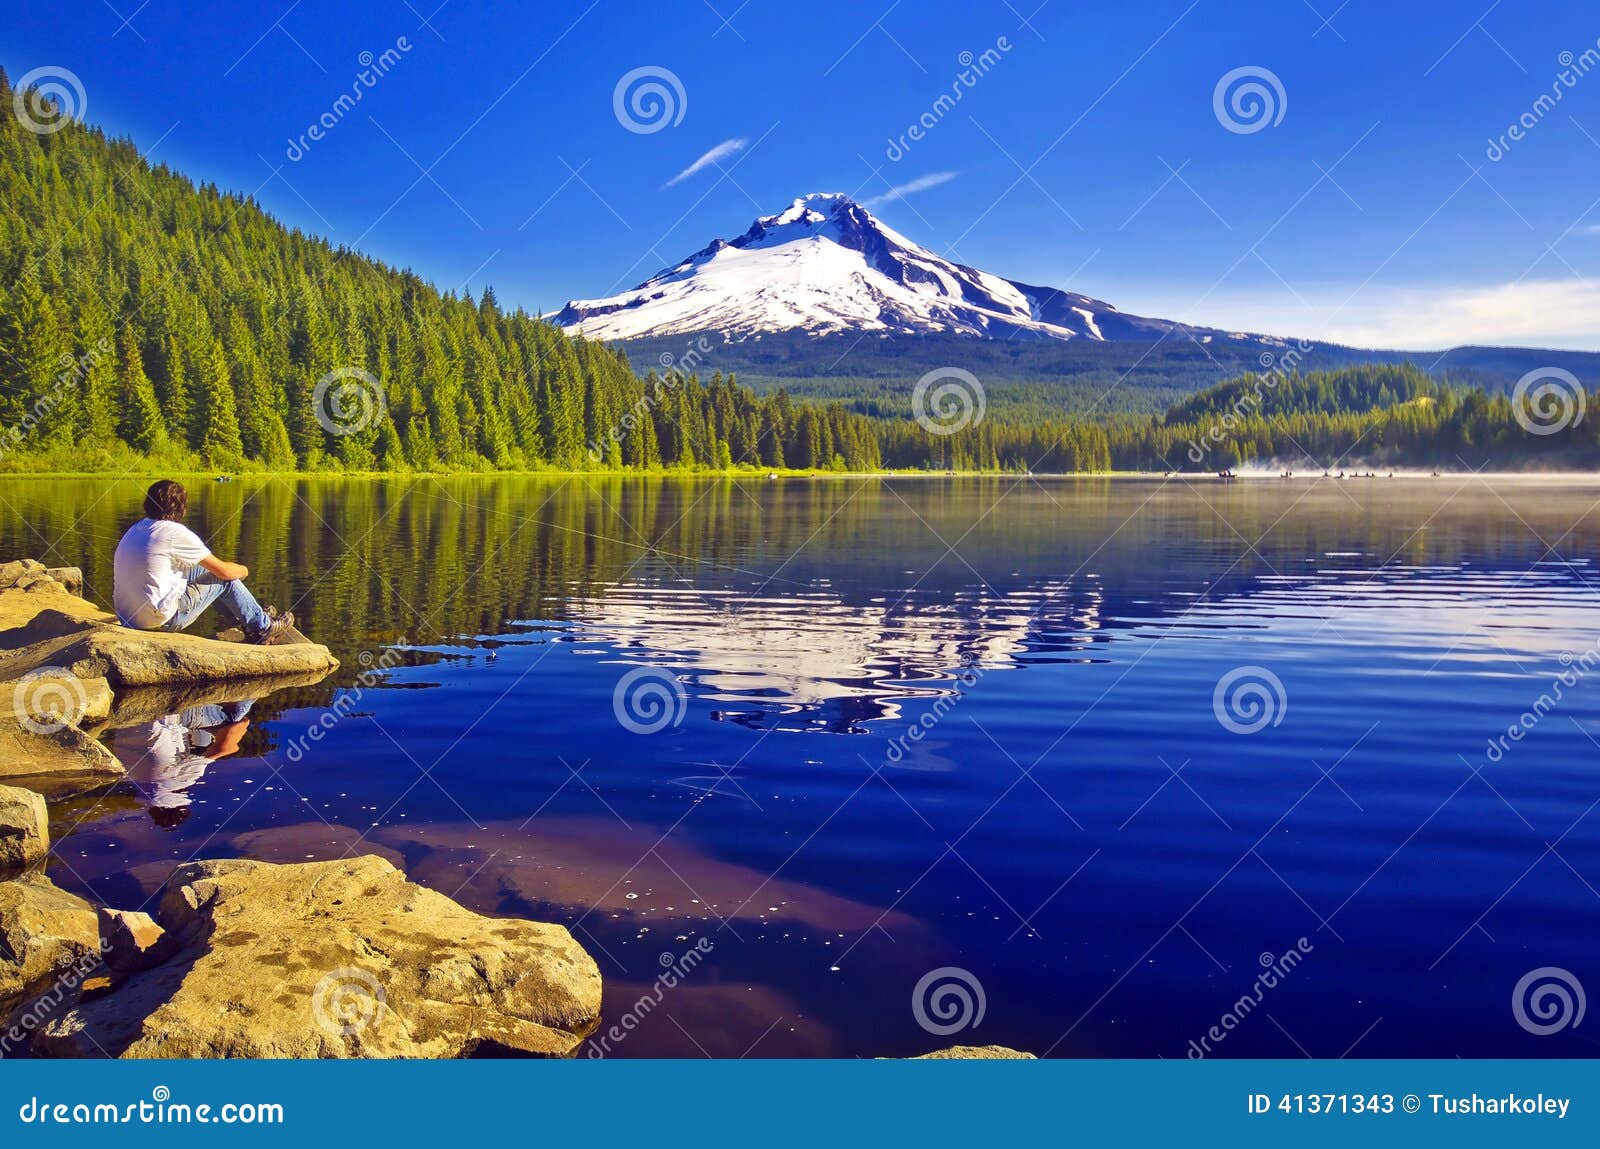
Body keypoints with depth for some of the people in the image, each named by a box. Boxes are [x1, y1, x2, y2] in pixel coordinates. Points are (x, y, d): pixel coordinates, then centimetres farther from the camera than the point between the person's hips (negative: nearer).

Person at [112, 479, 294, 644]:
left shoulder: (135, 529, 10)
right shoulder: (175, 532, -14)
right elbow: (224, 571, -8)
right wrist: (244, 570, 16)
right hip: (161, 621, -8)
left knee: (200, 569, 22)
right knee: (226, 581, 6)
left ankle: (248, 622, 34)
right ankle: (263, 627, 25)